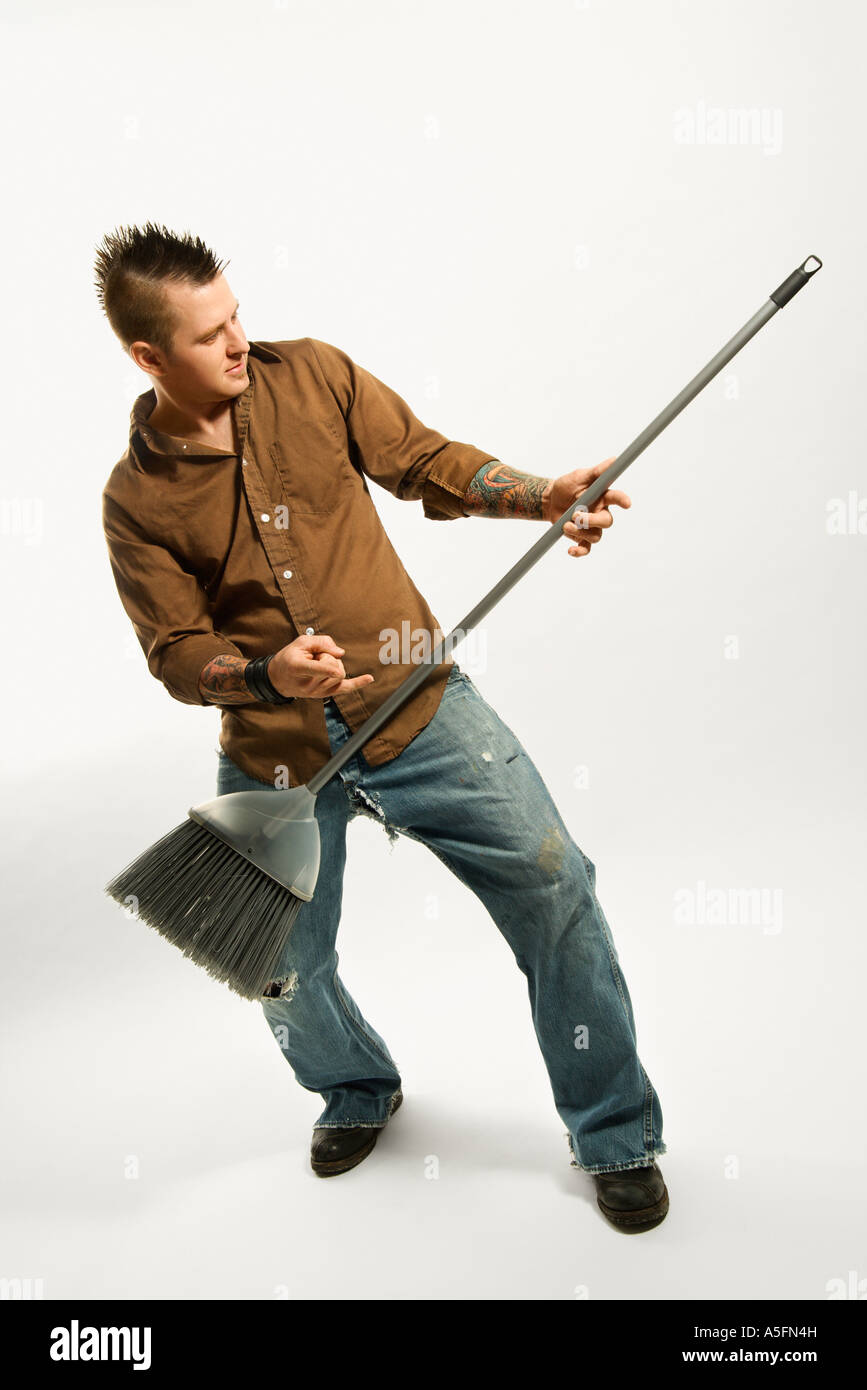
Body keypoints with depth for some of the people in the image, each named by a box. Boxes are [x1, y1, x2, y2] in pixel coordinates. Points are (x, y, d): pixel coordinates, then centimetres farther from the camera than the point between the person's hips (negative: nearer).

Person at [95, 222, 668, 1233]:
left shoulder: (310, 374, -1)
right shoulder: (137, 500, -5)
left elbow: (426, 460, 3)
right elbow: (177, 653, -4)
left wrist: (540, 496, -14)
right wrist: (269, 674, -25)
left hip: (416, 704, 0)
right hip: (273, 754, 1)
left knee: (555, 889, -6)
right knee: (279, 970, 12)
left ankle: (615, 1138, 16)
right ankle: (358, 1091, 49)